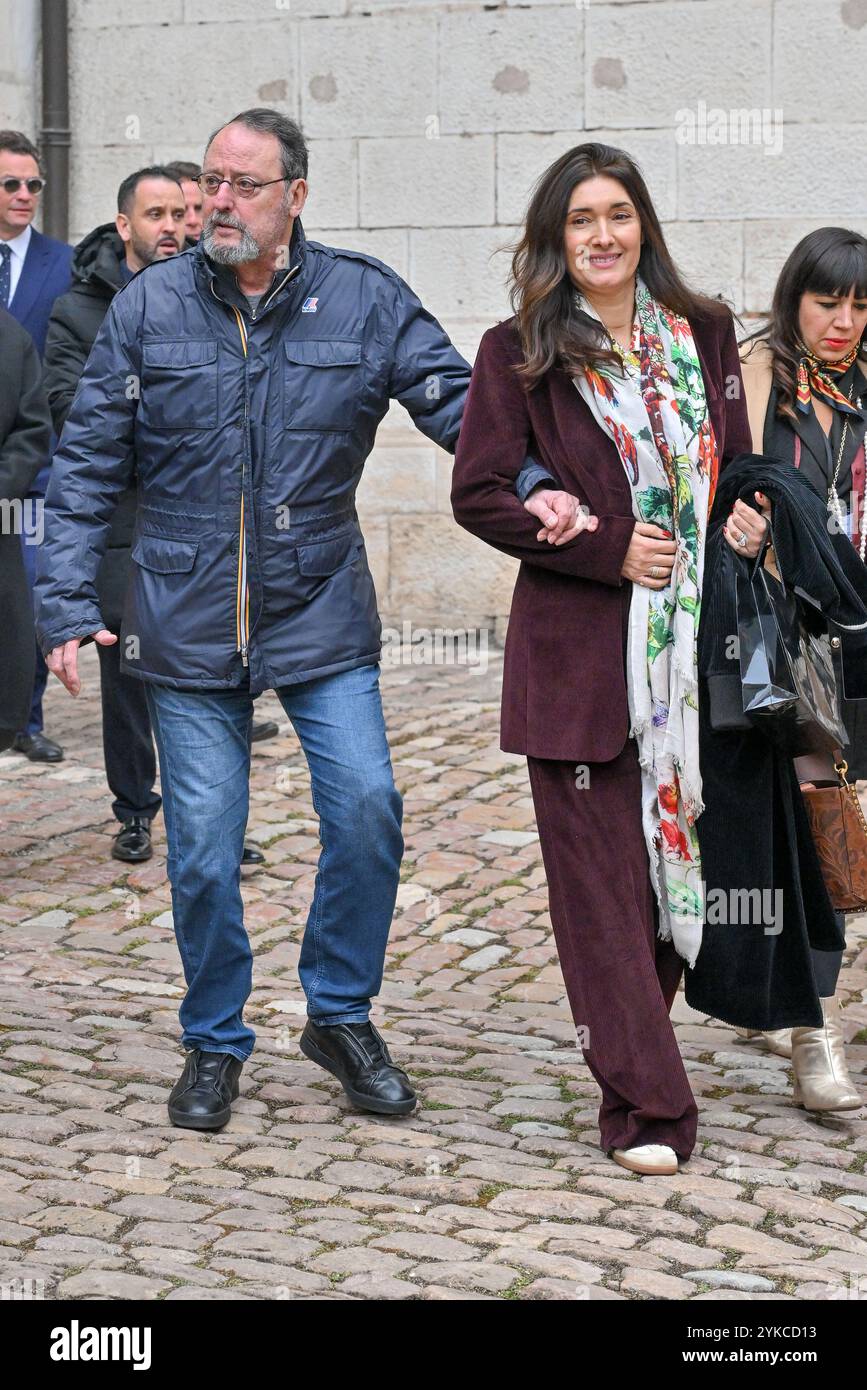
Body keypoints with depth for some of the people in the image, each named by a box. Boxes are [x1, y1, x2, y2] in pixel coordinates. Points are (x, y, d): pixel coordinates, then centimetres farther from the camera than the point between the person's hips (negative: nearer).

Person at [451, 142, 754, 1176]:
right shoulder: (518, 354, -1)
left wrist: (745, 515, 1)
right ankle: (644, 1104, -1)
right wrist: (607, 548, -13)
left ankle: (635, 1045, 27)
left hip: (692, 637, 4)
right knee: (601, 870, -4)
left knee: (685, 848, 8)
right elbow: (478, 493, -6)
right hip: (579, 649, -4)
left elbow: (736, 464, 21)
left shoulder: (703, 335, 11)